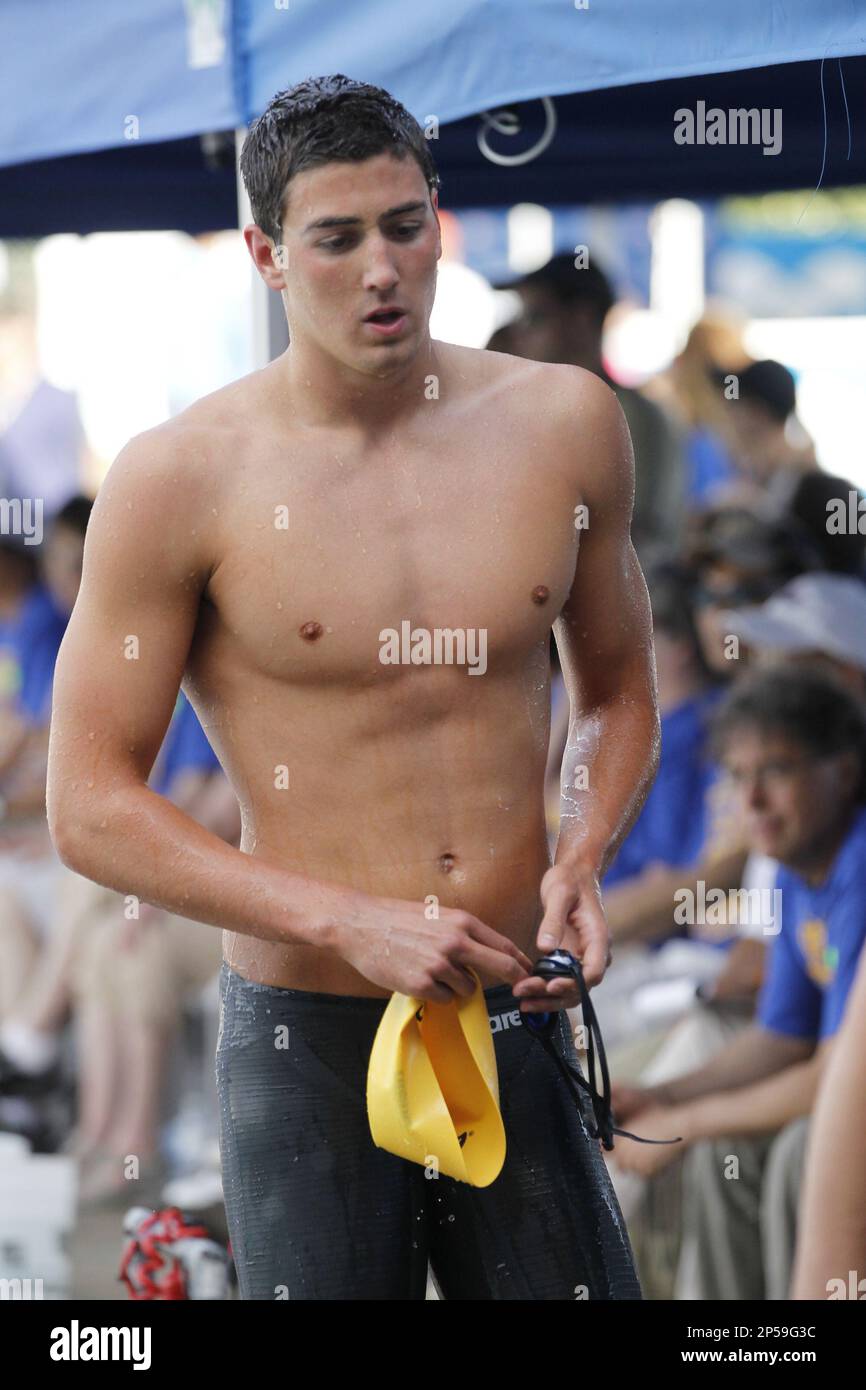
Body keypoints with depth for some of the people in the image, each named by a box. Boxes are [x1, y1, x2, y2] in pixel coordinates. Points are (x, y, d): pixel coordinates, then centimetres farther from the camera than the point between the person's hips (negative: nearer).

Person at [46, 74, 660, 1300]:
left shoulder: (564, 426, 3)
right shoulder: (180, 482, -8)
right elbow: (91, 808, -7)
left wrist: (583, 859, -3)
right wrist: (351, 923, -15)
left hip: (517, 1021, 3)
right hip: (308, 1047, -3)